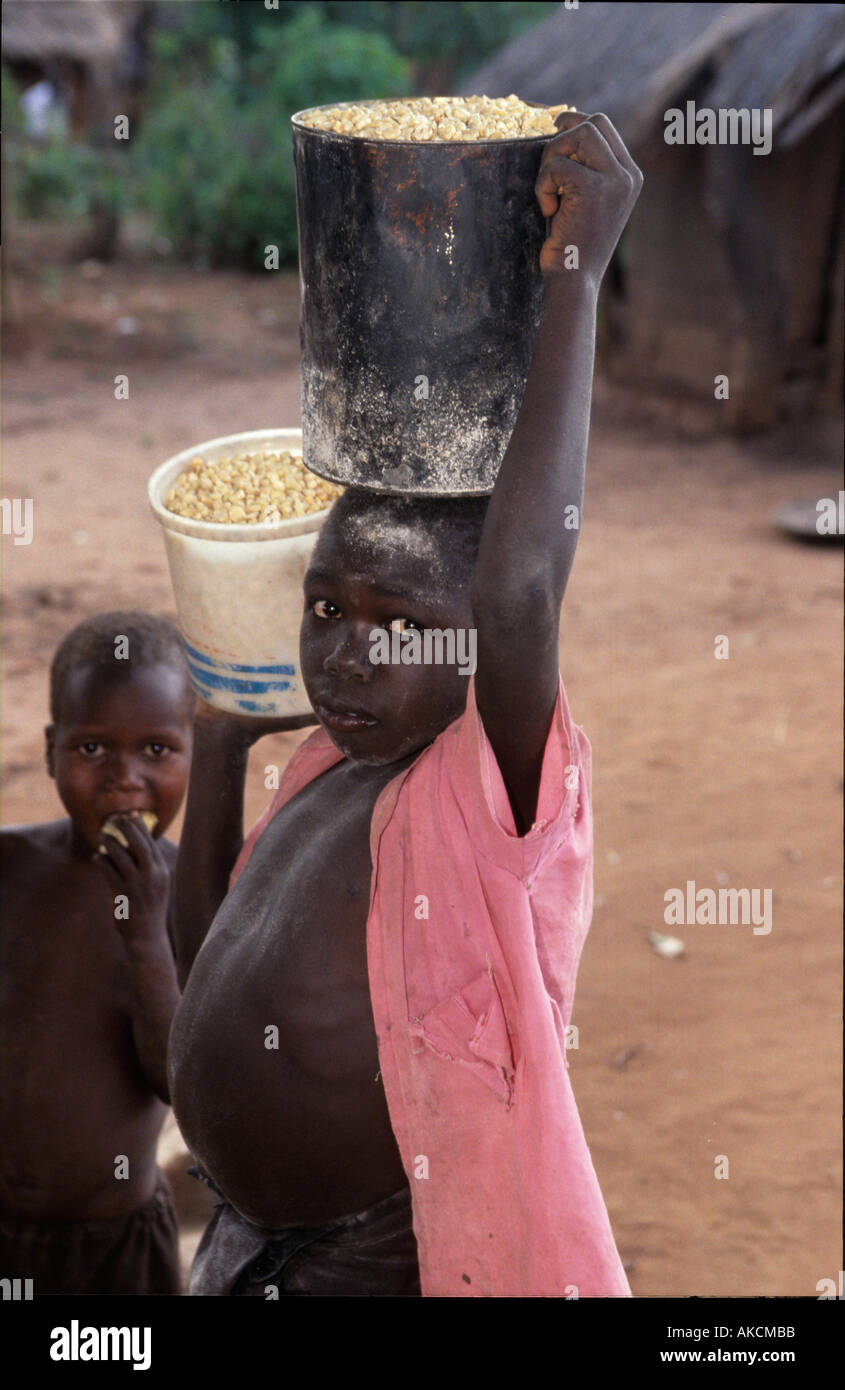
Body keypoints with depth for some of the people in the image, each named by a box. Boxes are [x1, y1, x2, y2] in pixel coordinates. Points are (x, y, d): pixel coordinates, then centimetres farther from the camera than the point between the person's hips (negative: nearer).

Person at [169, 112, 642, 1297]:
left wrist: (575, 277, -35)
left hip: (411, 1256, -8)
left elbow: (519, 591, -38)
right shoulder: (324, 772, 7)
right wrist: (222, 742, 10)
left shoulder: (493, 791, -17)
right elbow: (209, 963, 21)